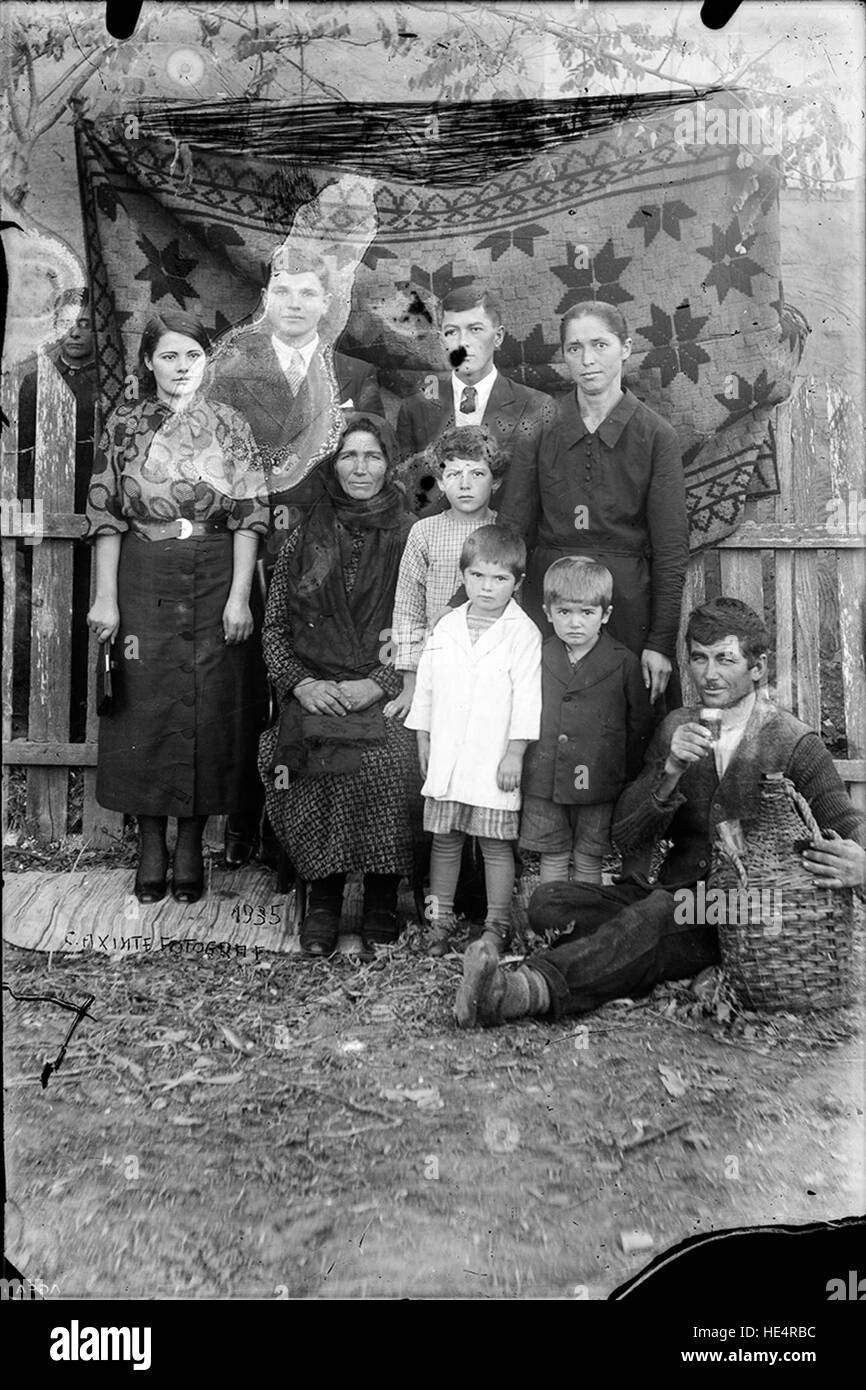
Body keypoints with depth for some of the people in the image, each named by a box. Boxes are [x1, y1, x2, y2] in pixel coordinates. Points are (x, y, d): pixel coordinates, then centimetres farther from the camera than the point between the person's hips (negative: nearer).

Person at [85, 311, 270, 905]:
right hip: (143, 586, 1)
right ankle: (152, 848, 17)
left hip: (214, 584, 0)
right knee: (144, 710, 3)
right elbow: (105, 516, 2)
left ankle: (191, 845, 17)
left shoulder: (231, 427, 4)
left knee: (210, 710, 2)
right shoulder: (124, 427, 5)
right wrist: (106, 596, -5)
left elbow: (248, 516, 0)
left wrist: (239, 595, -8)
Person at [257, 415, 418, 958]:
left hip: (386, 695, -1)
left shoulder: (410, 537, 8)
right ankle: (323, 900, -10)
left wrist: (379, 684, -11)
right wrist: (300, 683, -5)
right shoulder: (304, 538, 14)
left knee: (386, 761, -30)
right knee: (318, 758, -29)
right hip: (314, 693, 1)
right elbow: (274, 628, 13)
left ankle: (382, 905, -10)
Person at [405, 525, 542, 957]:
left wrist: (515, 753, -12)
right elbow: (427, 687, 13)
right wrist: (423, 740, 12)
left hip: (495, 760, -4)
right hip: (446, 758, 4)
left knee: (496, 844, 6)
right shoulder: (446, 628, 8)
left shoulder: (523, 634, -6)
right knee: (444, 841, 12)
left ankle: (496, 926, 19)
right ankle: (439, 920, 25)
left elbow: (528, 698, -9)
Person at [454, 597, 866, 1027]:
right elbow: (625, 837, 4)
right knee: (547, 903, -16)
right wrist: (670, 771, -16)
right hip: (676, 895, 5)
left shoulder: (794, 742, -1)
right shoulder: (677, 728, 10)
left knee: (661, 910, -38)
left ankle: (529, 988, -49)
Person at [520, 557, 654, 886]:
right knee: (552, 859, 11)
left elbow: (640, 722, 3)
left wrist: (626, 772, 3)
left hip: (598, 783, -2)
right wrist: (519, 762, 7)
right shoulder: (537, 658, 1)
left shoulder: (624, 662, -4)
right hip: (544, 781, 2)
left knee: (589, 861, 9)